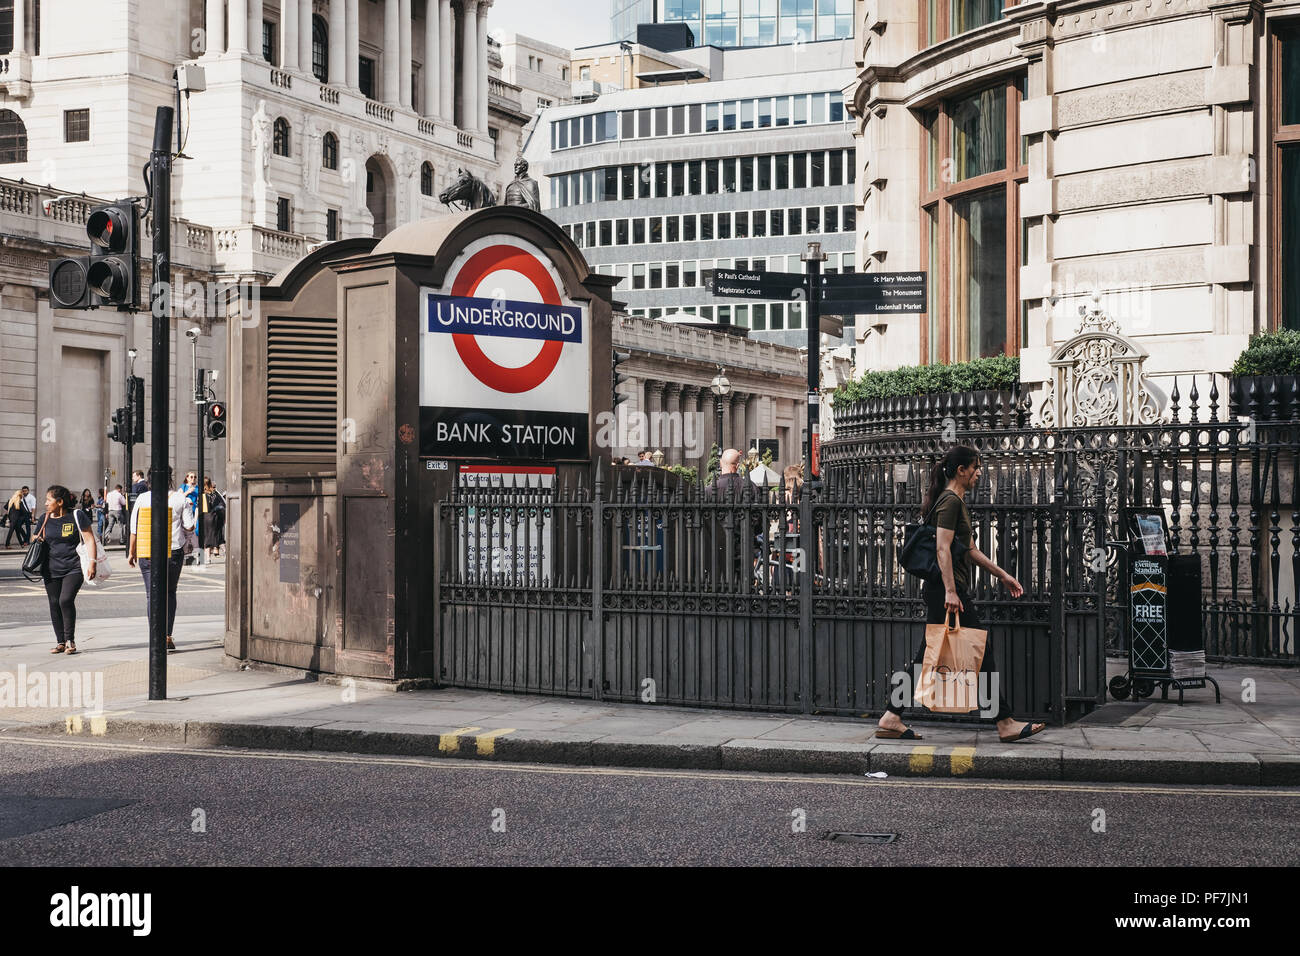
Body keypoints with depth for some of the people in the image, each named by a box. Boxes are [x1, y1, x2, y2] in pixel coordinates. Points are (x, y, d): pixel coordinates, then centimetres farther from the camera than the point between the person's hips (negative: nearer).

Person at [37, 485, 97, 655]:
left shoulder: (77, 515, -4)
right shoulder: (45, 519, 9)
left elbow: (89, 540, -3)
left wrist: (92, 563, -11)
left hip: (74, 568, -5)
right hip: (51, 569, 5)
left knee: (66, 600, -18)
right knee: (54, 604, 2)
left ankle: (70, 641, -5)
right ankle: (60, 642, 13)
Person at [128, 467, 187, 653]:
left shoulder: (143, 499, -1)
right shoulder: (179, 498, -2)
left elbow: (134, 528, 2)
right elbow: (188, 525, 2)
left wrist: (132, 552, 12)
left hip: (148, 553, 0)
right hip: (174, 551, 0)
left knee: (152, 594, 5)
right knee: (170, 593, 15)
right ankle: (168, 636, 10)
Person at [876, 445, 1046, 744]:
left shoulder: (956, 501, 20)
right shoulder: (951, 501, -12)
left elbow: (970, 550, 26)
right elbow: (942, 549, -20)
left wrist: (1003, 575, 27)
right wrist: (950, 591, -27)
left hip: (938, 591, 10)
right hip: (946, 588, -10)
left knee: (927, 656, 8)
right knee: (982, 653, -4)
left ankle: (891, 719, 6)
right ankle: (1005, 724, 2)